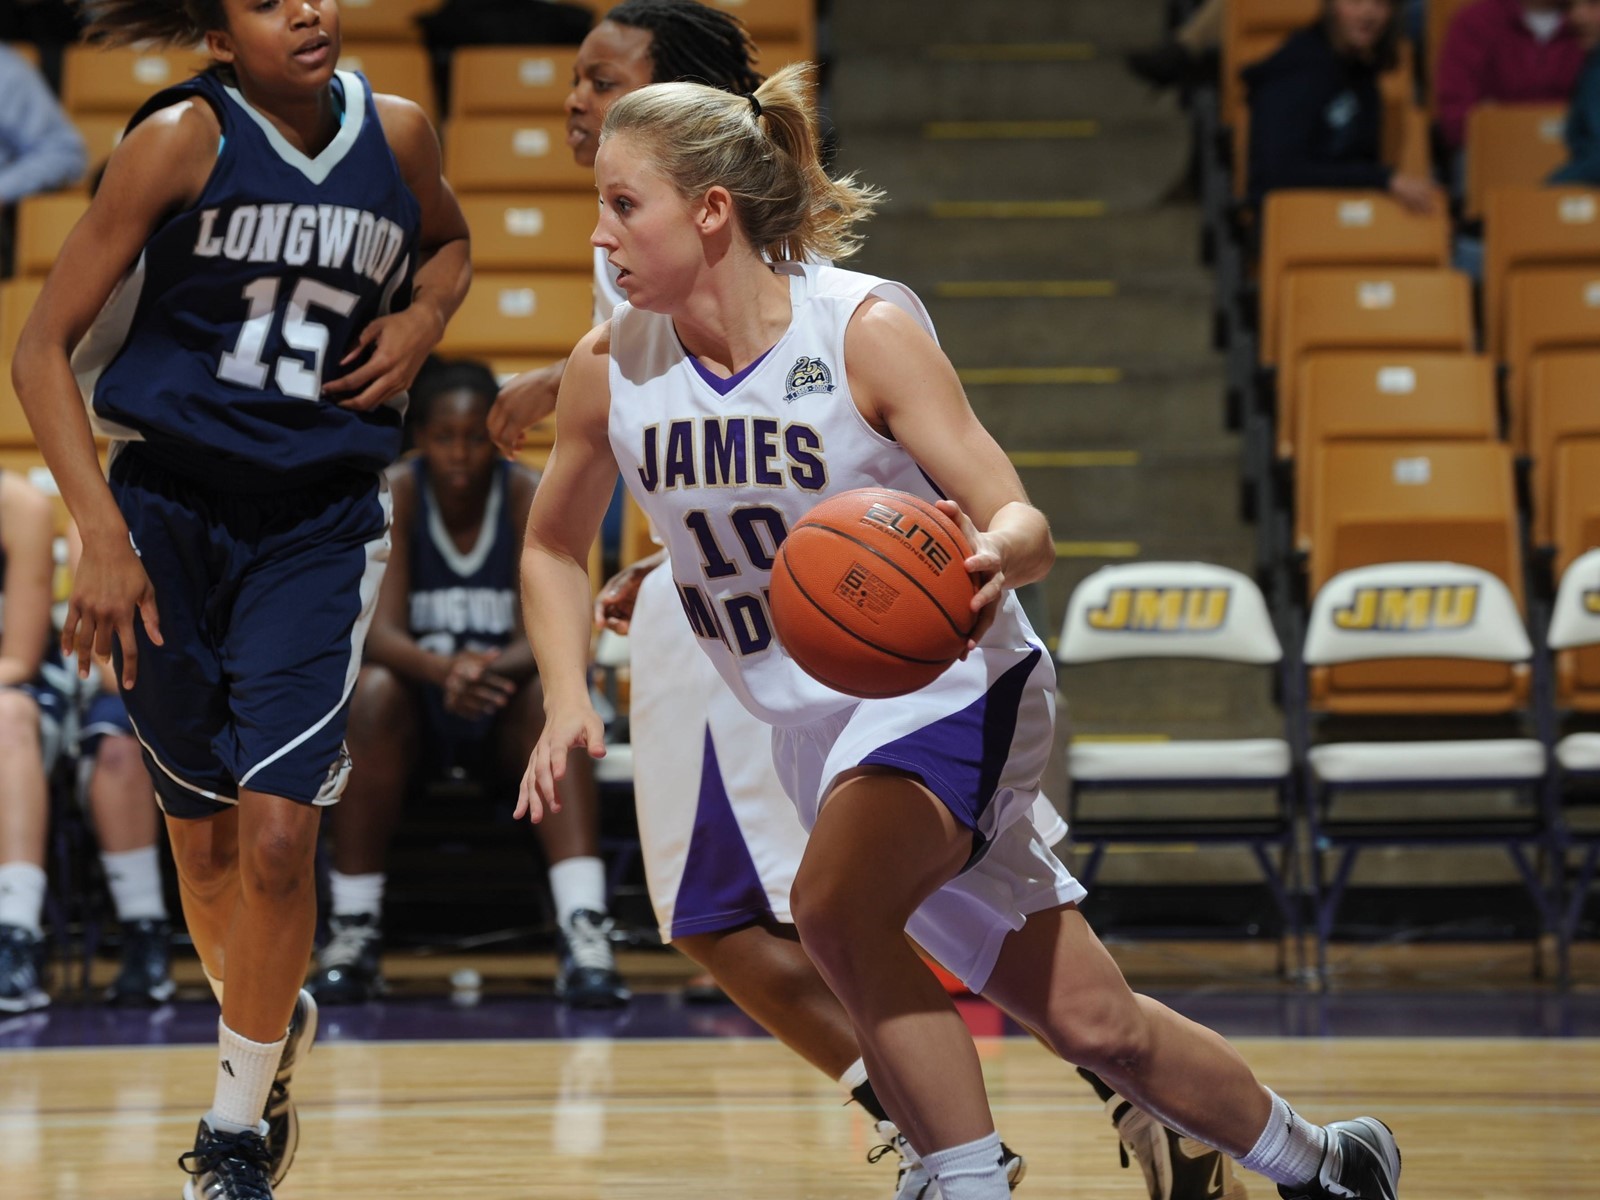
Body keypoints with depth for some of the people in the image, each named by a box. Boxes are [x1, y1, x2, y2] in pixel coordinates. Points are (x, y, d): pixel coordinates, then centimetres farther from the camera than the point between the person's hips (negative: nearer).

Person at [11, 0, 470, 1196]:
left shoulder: (397, 133, 1)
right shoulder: (182, 140, -9)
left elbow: (448, 243, 26)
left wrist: (423, 318, 3)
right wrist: (103, 536, -16)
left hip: (321, 525, 1)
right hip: (168, 510, -1)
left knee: (275, 835, -13)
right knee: (205, 838, 9)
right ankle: (271, 1022, 39)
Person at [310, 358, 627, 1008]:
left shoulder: (531, 498, -11)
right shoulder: (392, 495, -12)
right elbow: (380, 634, -22)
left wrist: (491, 668, -42)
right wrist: (444, 670, -45)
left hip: (504, 705, 0)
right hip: (419, 704, 0)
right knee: (374, 691, -34)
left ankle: (584, 931, -44)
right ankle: (354, 929, -28)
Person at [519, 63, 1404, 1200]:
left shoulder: (866, 327, -17)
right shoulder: (610, 369, -5)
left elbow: (1026, 526, -19)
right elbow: (555, 544, 12)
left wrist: (988, 561, -42)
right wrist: (568, 702, -3)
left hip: (951, 688, -5)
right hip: (818, 726, 5)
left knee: (834, 904, -33)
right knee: (1093, 1023, 7)